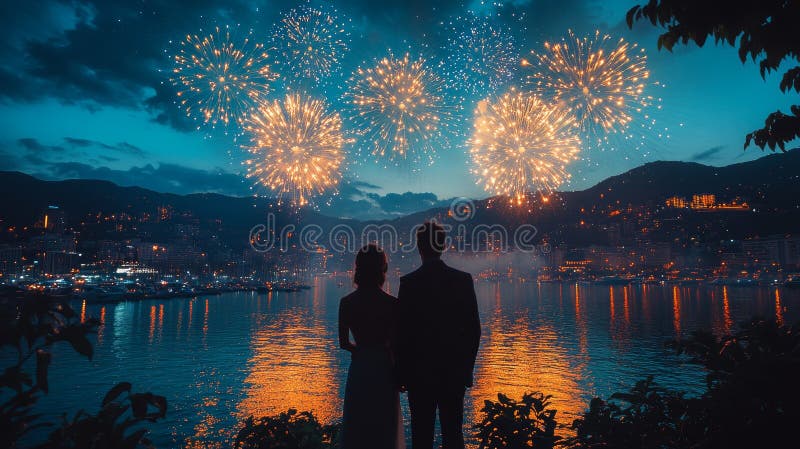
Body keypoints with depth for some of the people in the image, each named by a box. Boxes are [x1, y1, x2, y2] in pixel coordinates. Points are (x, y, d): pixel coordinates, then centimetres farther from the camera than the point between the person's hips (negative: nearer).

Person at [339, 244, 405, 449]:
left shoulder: (346, 302, -6)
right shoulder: (390, 303, -15)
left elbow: (344, 343, 0)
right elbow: (395, 345, -12)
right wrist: (401, 376, 2)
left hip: (358, 368, 3)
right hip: (383, 369, -2)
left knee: (356, 426, 18)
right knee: (384, 427, 15)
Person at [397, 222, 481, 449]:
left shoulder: (409, 282, -11)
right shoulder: (463, 279, -4)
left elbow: (402, 332, -8)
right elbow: (474, 329, -1)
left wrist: (401, 372, 3)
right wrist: (467, 366, 11)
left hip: (419, 371, -2)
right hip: (455, 371, 2)